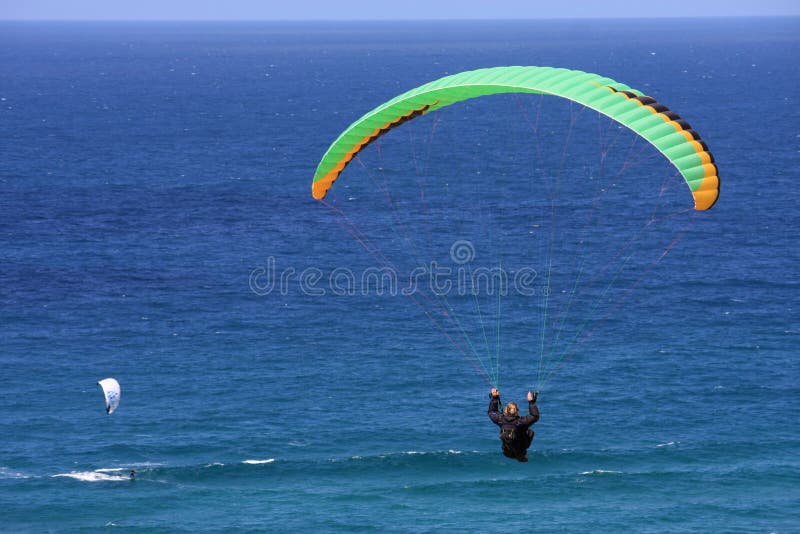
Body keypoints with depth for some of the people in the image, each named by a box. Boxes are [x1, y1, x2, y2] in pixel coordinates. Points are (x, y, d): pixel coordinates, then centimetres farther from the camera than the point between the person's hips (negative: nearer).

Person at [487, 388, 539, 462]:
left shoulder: (501, 419, -14)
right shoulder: (520, 422, -26)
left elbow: (491, 412, 7)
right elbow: (535, 416, -20)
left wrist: (494, 398, 10)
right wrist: (531, 402, -17)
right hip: (519, 453, -4)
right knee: (530, 431, 13)